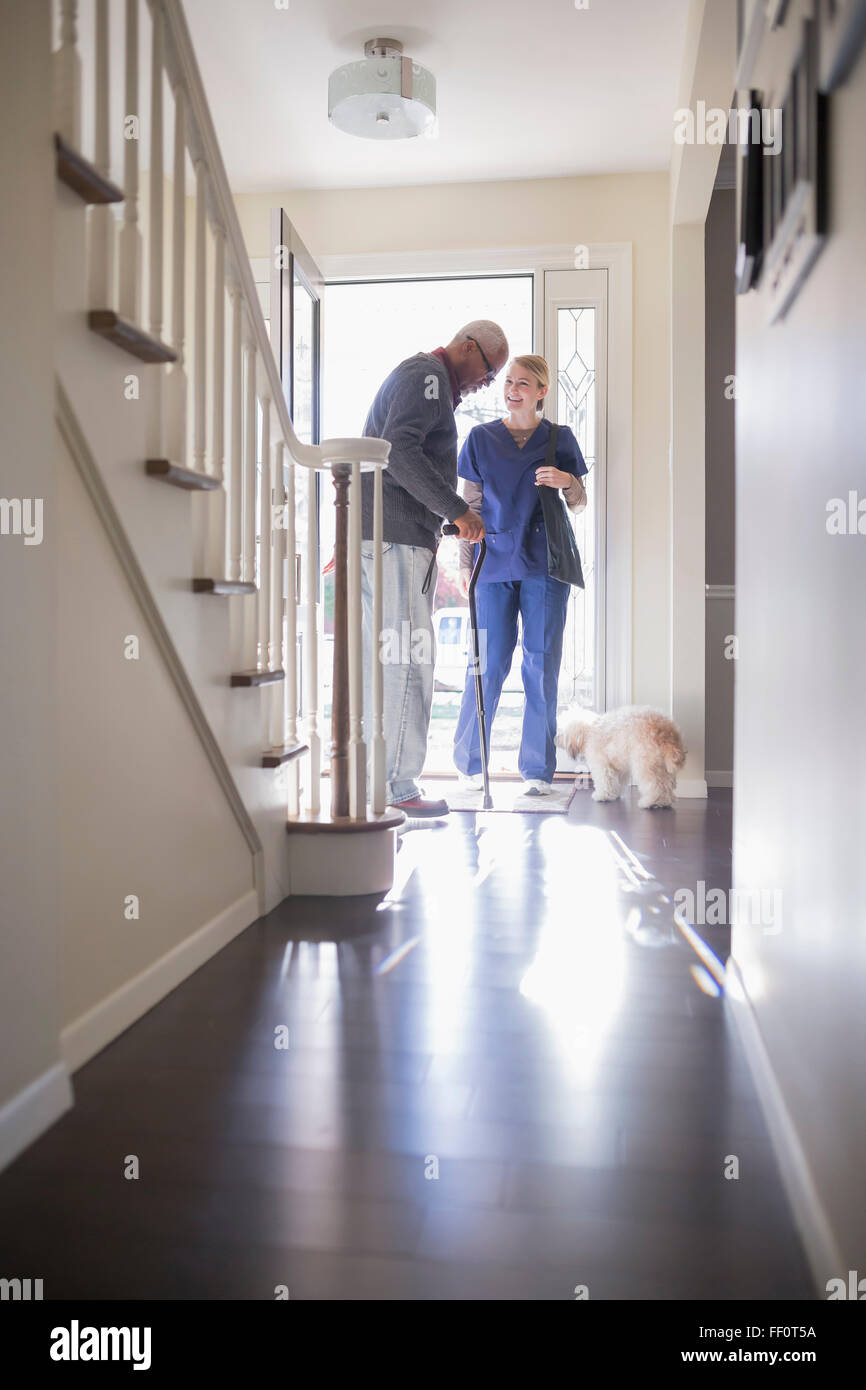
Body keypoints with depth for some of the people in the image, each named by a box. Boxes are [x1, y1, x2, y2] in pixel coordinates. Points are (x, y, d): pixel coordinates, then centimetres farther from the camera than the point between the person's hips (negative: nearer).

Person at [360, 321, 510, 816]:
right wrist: (457, 511, -19)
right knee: (409, 658, -10)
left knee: (380, 658, 9)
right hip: (399, 537, -11)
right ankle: (397, 788, -7)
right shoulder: (428, 374, -5)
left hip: (373, 535, 11)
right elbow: (400, 449, -20)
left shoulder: (422, 378, 29)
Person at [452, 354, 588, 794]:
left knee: (541, 664, 0)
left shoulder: (560, 439, 10)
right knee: (489, 663, -2)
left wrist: (567, 482, -9)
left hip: (544, 563, 0)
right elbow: (471, 504, 11)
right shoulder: (481, 438, 11)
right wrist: (466, 563, 5)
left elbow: (579, 504, 13)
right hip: (494, 561, 0)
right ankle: (469, 762, 13)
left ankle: (538, 769, 10)